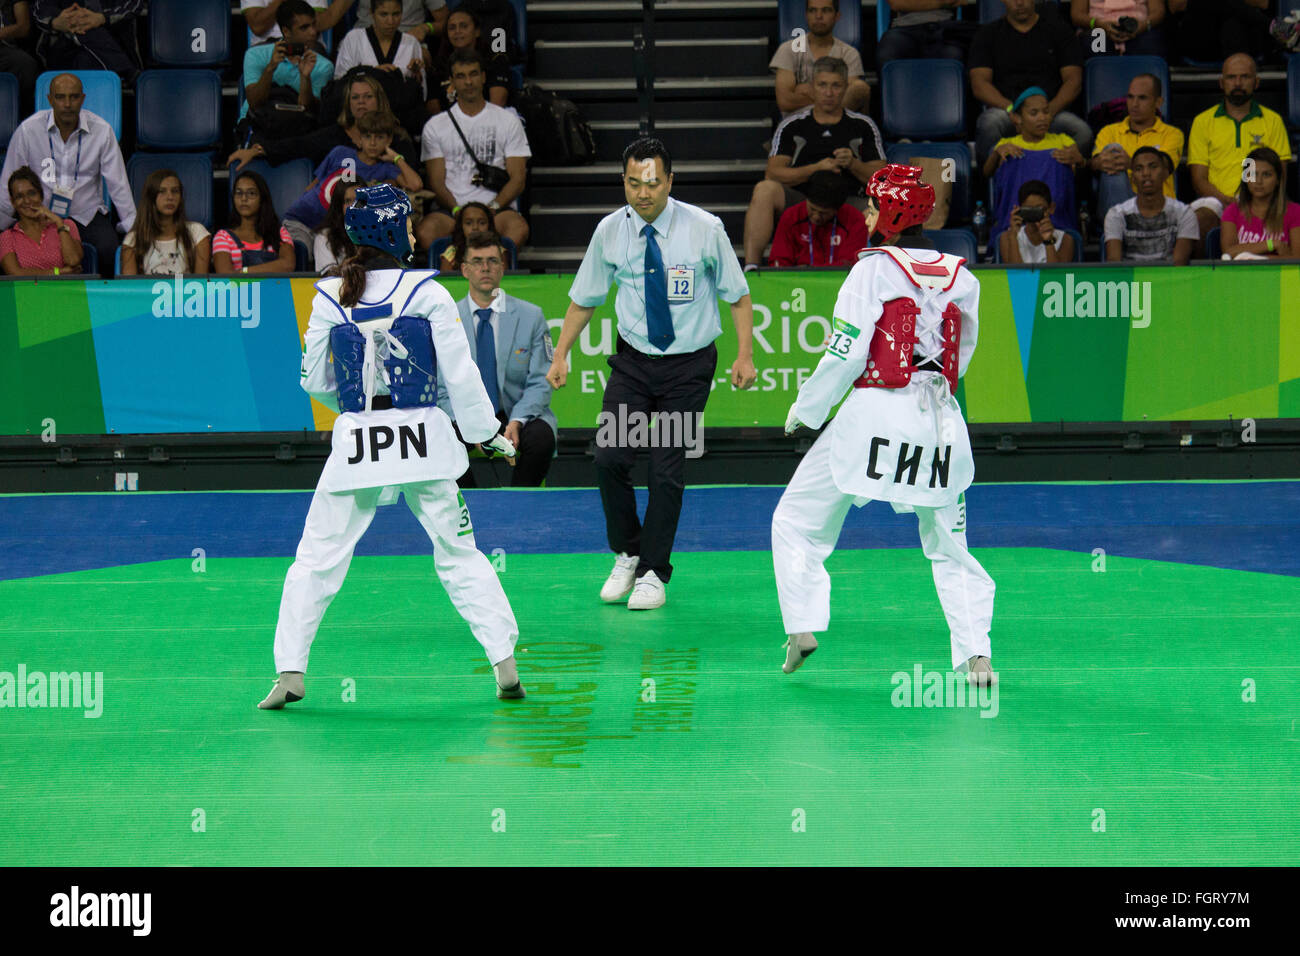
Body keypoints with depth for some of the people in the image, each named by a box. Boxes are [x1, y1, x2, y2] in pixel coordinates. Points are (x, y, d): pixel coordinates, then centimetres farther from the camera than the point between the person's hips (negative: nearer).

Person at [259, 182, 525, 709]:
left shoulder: (329, 297, -1)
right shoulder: (428, 293, -5)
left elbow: (314, 380, 7)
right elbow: (460, 375, -3)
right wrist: (488, 431, 10)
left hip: (355, 443, 0)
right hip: (424, 441, 0)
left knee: (316, 560, 8)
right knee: (459, 555, 12)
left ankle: (290, 672, 0)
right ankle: (505, 664, 9)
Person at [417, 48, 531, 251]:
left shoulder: (508, 121, 13)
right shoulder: (435, 126, 14)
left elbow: (518, 178, 6)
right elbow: (436, 180, 7)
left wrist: (492, 208, -12)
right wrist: (458, 211, -12)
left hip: (499, 206, 0)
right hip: (452, 208, 0)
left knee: (519, 229, -36)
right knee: (426, 231, -34)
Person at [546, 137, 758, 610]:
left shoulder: (704, 229, -12)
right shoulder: (610, 231, -5)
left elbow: (737, 293, -1)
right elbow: (584, 297, 7)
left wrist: (744, 355, -9)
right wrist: (561, 355, 3)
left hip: (689, 366, -2)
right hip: (633, 362, 2)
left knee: (667, 469, -4)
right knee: (609, 457, -10)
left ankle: (653, 573, 11)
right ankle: (627, 555, 13)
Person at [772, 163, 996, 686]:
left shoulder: (873, 270, -5)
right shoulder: (961, 277, 9)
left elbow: (846, 354, -7)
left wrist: (804, 411, 6)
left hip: (876, 412, -4)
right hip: (941, 420, 4)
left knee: (798, 520, 11)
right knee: (949, 545, 15)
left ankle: (802, 627, 0)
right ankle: (975, 655, 2)